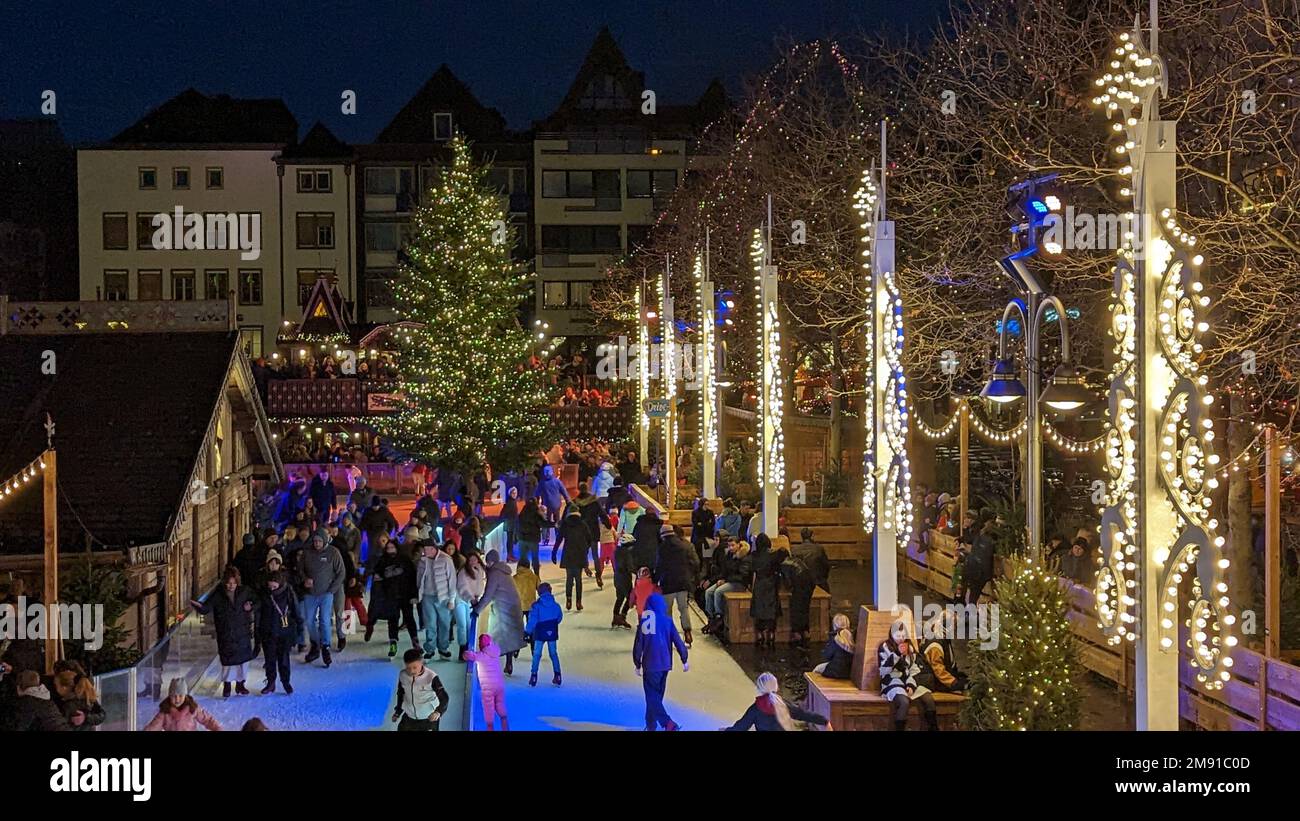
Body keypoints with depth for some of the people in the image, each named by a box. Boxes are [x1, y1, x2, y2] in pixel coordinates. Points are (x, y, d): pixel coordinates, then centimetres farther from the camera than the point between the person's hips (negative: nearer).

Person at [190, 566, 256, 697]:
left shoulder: (244, 592, -1)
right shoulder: (218, 595, -8)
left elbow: (254, 600, 17)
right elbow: (206, 608, -15)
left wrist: (250, 606, -4)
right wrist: (198, 605, -35)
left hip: (243, 632, 2)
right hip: (225, 635, -2)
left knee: (243, 658, 8)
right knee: (227, 660, 0)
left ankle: (240, 684, 25)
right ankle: (226, 685, 17)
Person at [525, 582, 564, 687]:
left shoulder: (536, 605, -13)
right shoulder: (555, 605, -2)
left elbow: (532, 619, -15)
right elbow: (559, 618, 9)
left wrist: (527, 630, -4)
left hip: (540, 633, -3)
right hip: (552, 633, 3)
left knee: (537, 654, 5)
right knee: (553, 653, 11)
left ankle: (534, 676, 1)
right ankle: (557, 676, 9)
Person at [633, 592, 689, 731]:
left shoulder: (644, 622, -6)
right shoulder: (667, 620, -4)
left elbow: (638, 645, -2)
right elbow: (678, 641, -3)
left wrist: (637, 665, 10)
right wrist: (684, 660, 7)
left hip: (650, 665, -2)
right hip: (664, 664, 2)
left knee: (652, 696, 1)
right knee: (657, 694, 18)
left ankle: (667, 723, -17)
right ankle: (651, 725, 26)